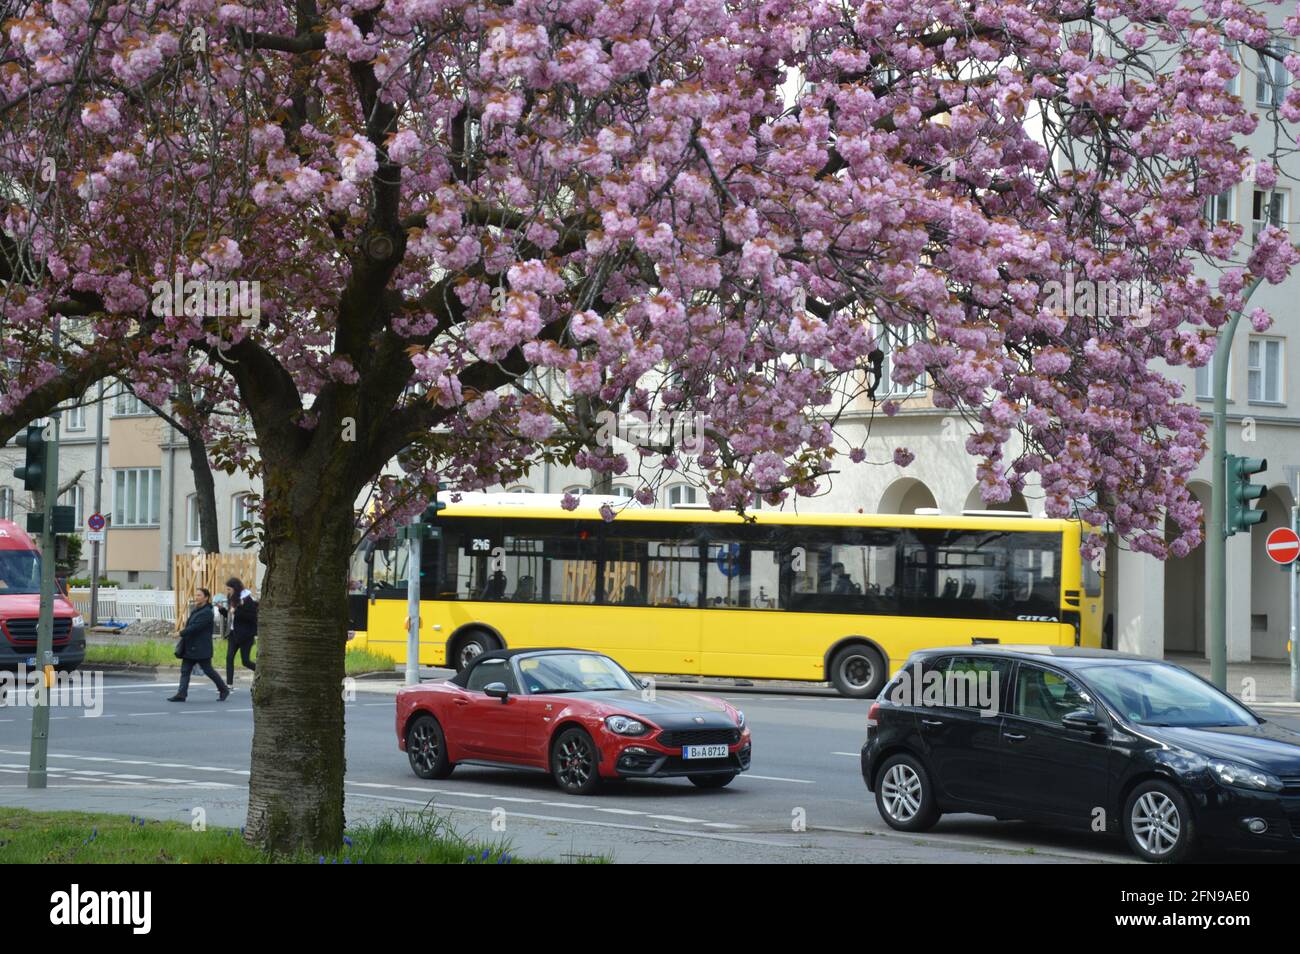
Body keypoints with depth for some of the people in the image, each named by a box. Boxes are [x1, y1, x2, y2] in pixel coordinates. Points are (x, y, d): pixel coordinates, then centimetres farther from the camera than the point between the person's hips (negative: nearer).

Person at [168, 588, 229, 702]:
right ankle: (181, 694, -1)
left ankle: (224, 690, 14)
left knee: (207, 670, -1)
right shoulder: (195, 610, 15)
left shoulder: (206, 613, -16)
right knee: (185, 670, 2)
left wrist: (181, 633, -22)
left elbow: (195, 627, -23)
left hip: (201, 648, -9)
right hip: (190, 647, 9)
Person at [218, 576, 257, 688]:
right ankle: (229, 685, -2)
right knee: (229, 658, -2)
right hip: (234, 633, 8)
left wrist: (237, 611, -24)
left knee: (246, 661, -3)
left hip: (245, 635, -8)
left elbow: (253, 616, -21)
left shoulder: (247, 599, -14)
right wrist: (222, 609, 2)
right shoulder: (232, 599, 10)